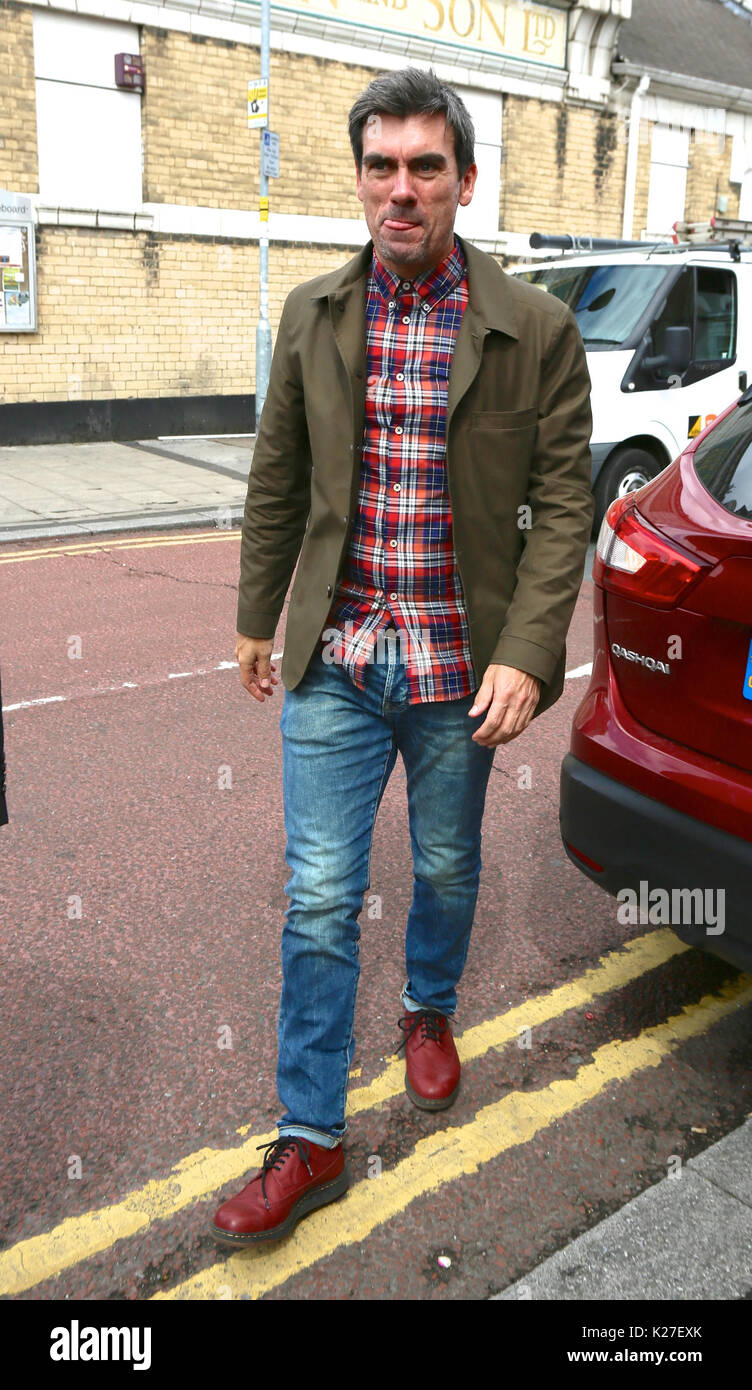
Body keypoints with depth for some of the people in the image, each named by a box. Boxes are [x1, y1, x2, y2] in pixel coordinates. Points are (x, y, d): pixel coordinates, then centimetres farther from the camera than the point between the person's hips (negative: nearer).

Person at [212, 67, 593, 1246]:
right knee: (319, 900, 3)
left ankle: (430, 1011, 49)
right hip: (336, 660, 1)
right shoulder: (312, 316, 3)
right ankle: (310, 1141, 17)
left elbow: (562, 502, -6)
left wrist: (525, 654, -15)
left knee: (446, 870, 18)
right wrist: (257, 617, 13)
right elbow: (277, 481, 10)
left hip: (459, 663, -1)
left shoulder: (536, 330, -5)